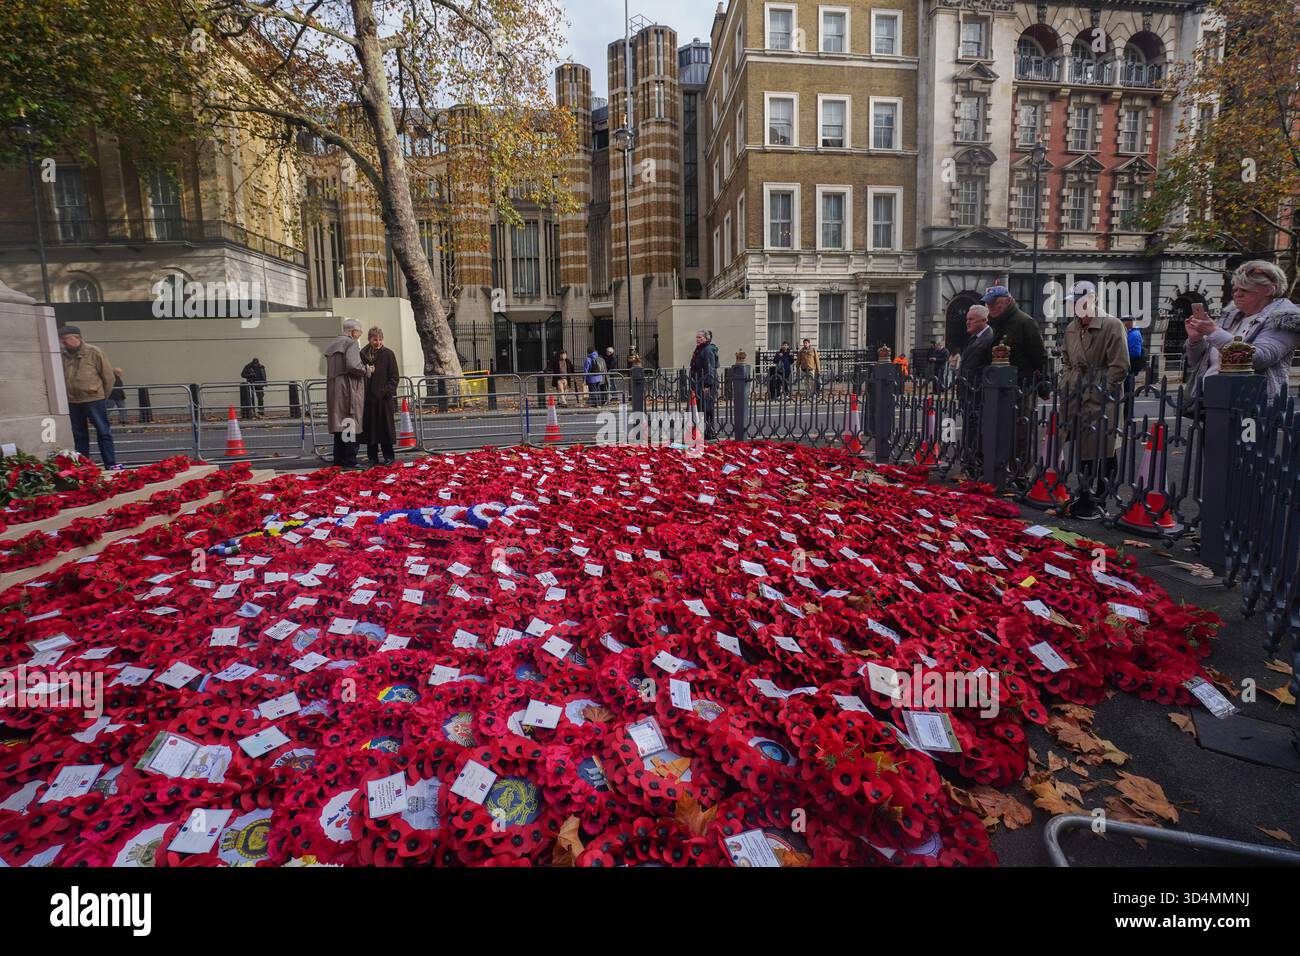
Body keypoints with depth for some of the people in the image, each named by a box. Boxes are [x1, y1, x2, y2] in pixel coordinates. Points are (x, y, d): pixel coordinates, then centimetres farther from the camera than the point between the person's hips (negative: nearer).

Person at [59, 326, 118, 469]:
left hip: (94, 399, -5)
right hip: (73, 402, 5)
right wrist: (66, 397, 9)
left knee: (103, 433, -2)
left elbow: (108, 376, -1)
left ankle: (111, 464, 0)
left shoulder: (94, 353, -5)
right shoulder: (64, 356, 7)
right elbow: (62, 379, 15)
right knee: (79, 435, 11)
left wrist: (102, 397, 4)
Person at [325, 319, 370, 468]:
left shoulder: (332, 345, 19)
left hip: (334, 391, 9)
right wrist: (366, 369, -5)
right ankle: (349, 461, -5)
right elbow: (353, 365, -23)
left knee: (339, 424, 12)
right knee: (351, 425, -5)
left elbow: (330, 370, 19)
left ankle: (339, 459, 17)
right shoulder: (350, 343, -8)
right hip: (349, 390, -9)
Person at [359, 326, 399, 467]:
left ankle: (388, 456, 13)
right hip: (368, 398, 3)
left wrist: (386, 391, -10)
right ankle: (372, 458, 14)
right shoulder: (363, 354, 8)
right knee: (369, 427, 5)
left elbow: (394, 377, -2)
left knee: (385, 427, 2)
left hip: (384, 398, -3)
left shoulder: (388, 354, 1)